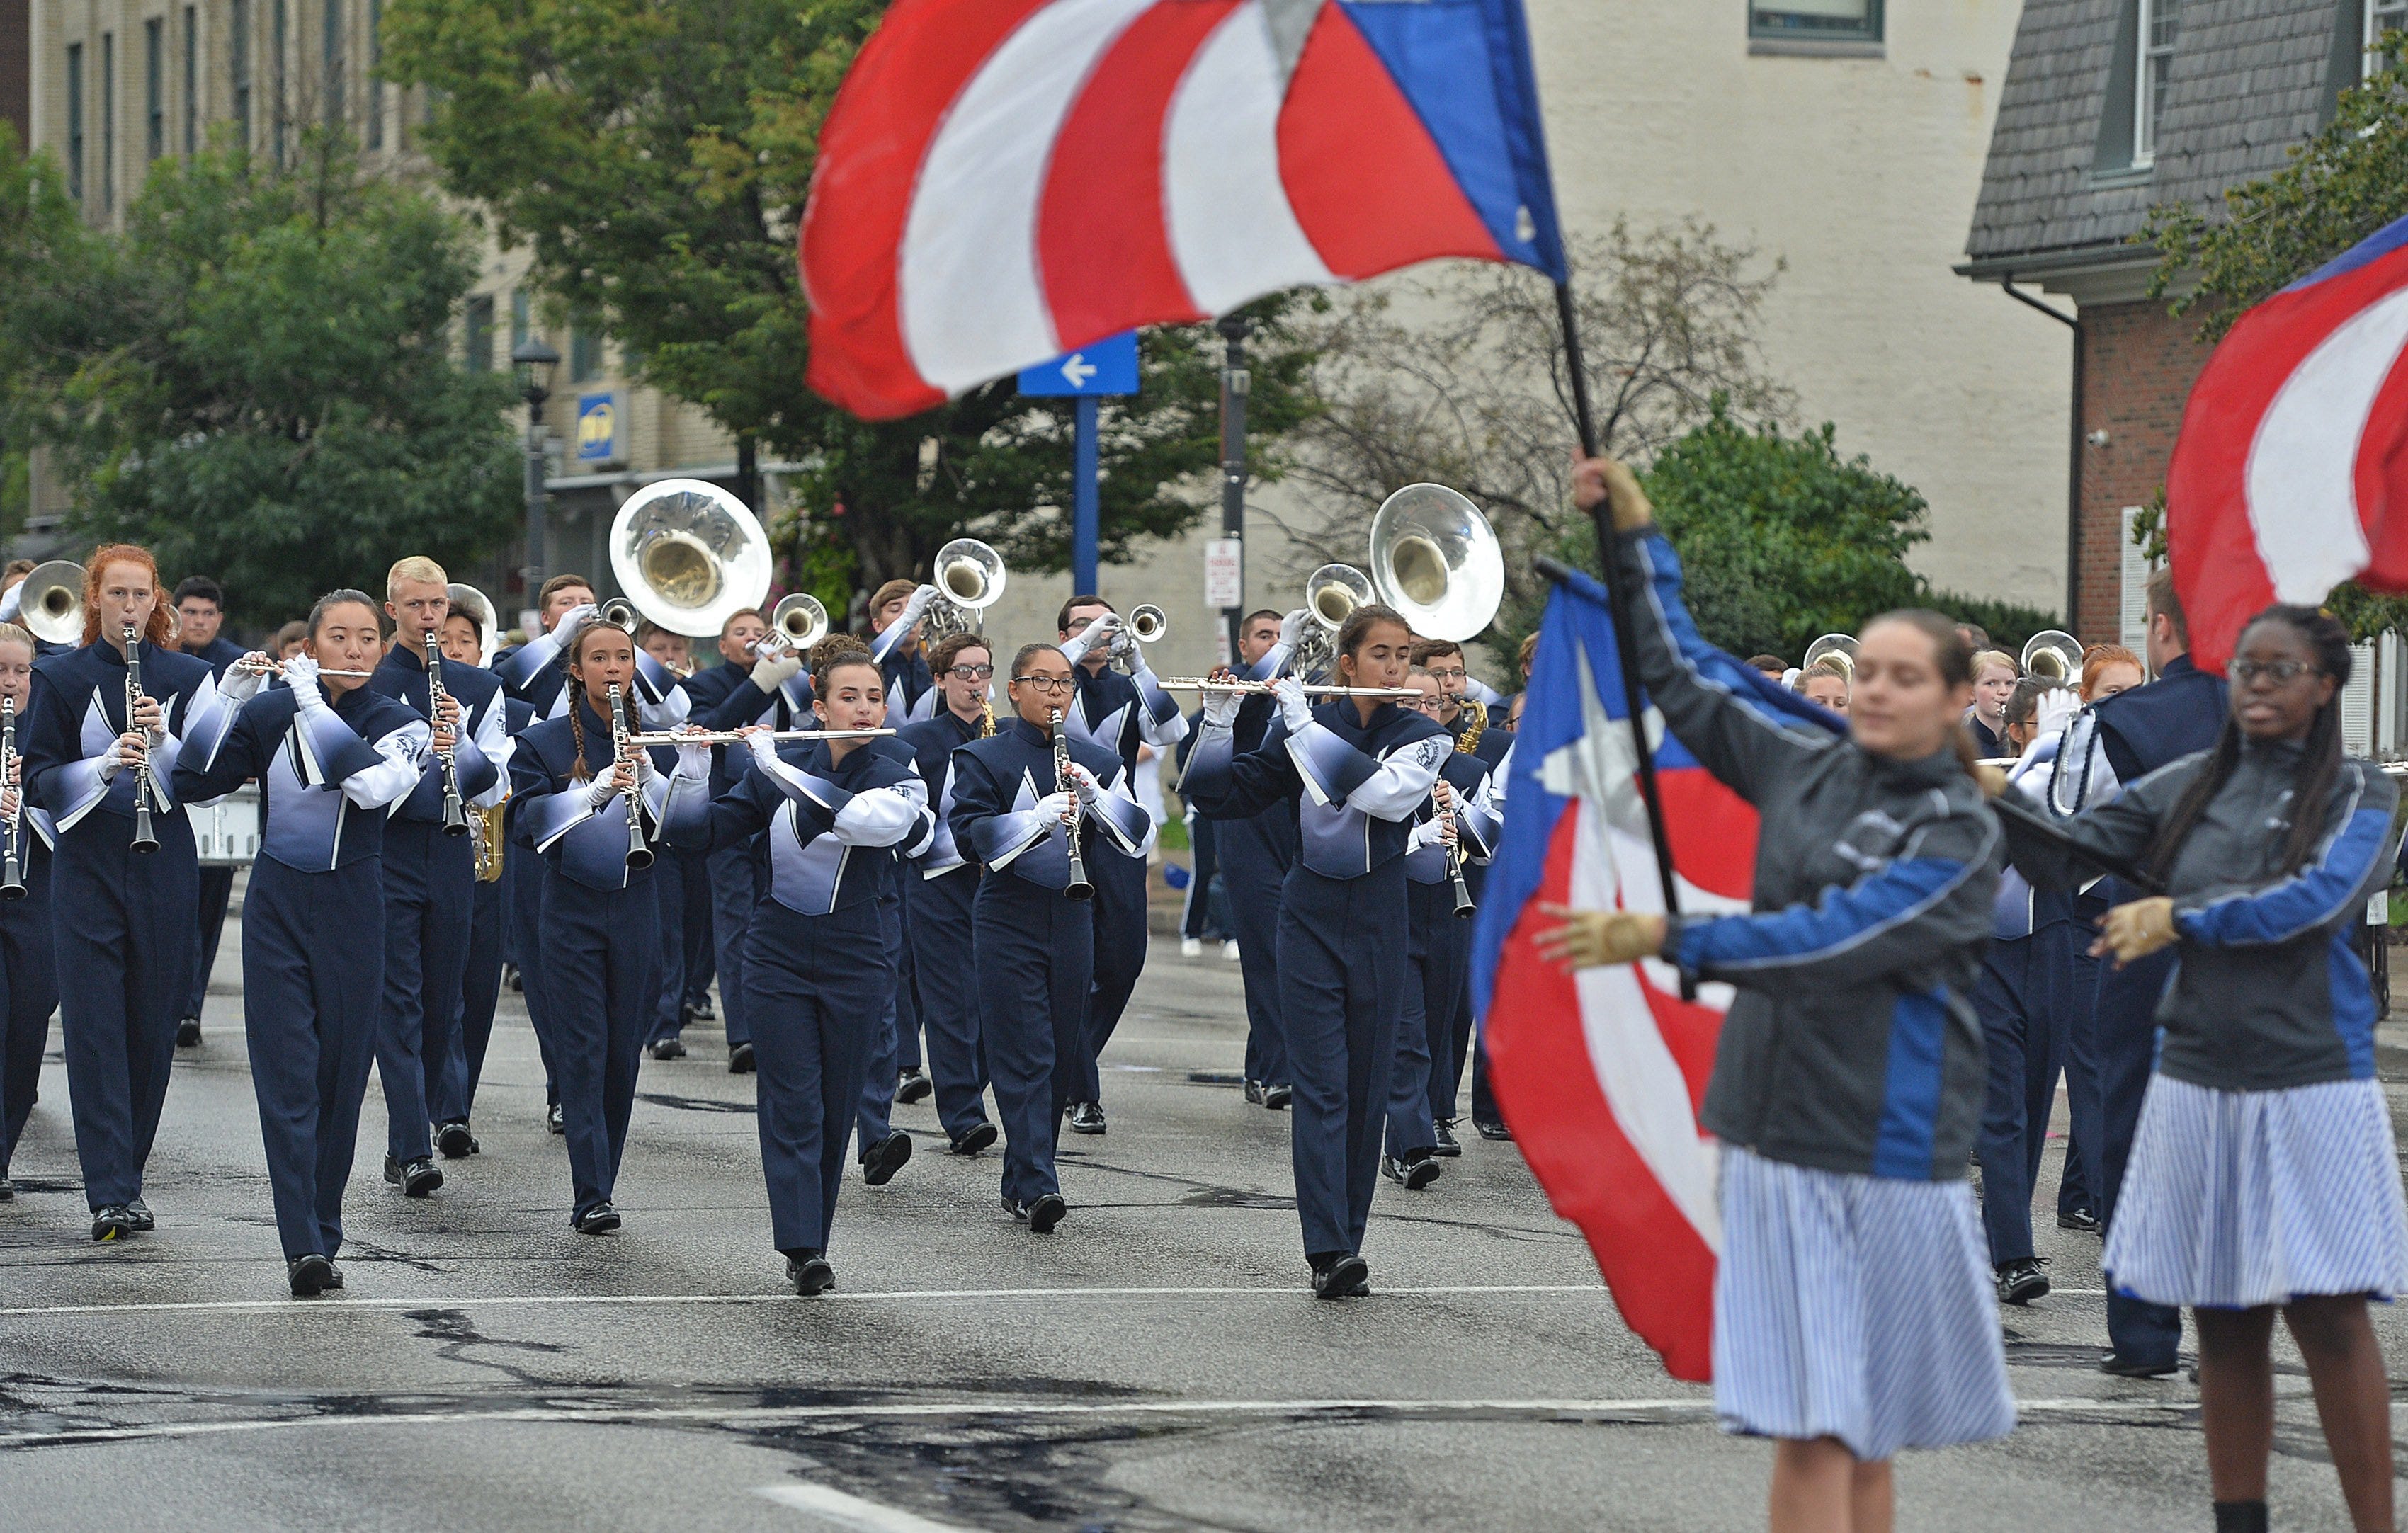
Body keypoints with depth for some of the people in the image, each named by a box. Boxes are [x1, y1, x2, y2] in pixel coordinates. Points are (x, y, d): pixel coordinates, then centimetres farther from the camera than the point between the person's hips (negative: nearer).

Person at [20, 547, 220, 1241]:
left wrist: (162, 740, -18)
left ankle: (128, 1172, 19)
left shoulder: (187, 678, 5)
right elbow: (38, 780, -2)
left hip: (164, 865, 2)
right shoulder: (62, 677, 2)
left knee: (153, 1023, 5)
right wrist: (104, 766, -19)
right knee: (95, 1025, -8)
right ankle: (111, 1194, -11)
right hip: (88, 865, -2)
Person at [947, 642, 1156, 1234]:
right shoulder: (985, 758, 0)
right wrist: (1038, 817, -26)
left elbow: (1139, 840, 1)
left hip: (1071, 919, 4)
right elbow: (969, 833, -12)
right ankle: (1037, 1186, -16)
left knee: (1059, 1053, 8)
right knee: (1023, 1056, -10)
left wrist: (1096, 796, -16)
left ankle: (1019, 1182, 19)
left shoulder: (1097, 762, 10)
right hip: (1008, 922, -4)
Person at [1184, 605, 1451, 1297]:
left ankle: (1347, 1240, 13)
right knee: (1321, 1085, -9)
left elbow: (1387, 792, -22)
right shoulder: (1305, 727, 3)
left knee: (1367, 1087, 4)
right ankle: (1328, 1251, -17)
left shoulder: (1422, 737, 0)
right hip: (1311, 919, 0)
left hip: (1377, 923, 0)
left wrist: (1304, 723, -19)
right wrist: (1219, 723, -13)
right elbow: (1219, 794, 3)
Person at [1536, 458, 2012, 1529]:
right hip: (1779, 1131, 4)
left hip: (1889, 1147, -4)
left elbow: (1835, 939, -18)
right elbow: (1682, 680, 18)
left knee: (1857, 1426, 1)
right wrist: (1636, 538, 13)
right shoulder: (1808, 771, 9)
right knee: (1809, 1431, -1)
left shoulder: (1962, 833, -6)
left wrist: (1670, 941, -24)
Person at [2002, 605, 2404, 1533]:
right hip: (2198, 1080, 4)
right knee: (2224, 1321, 7)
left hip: (2310, 1080, -3)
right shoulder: (2188, 788, 9)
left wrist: (2178, 919, -13)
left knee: (2328, 1316, -5)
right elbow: (2061, 856, 5)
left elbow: (2314, 900, -16)